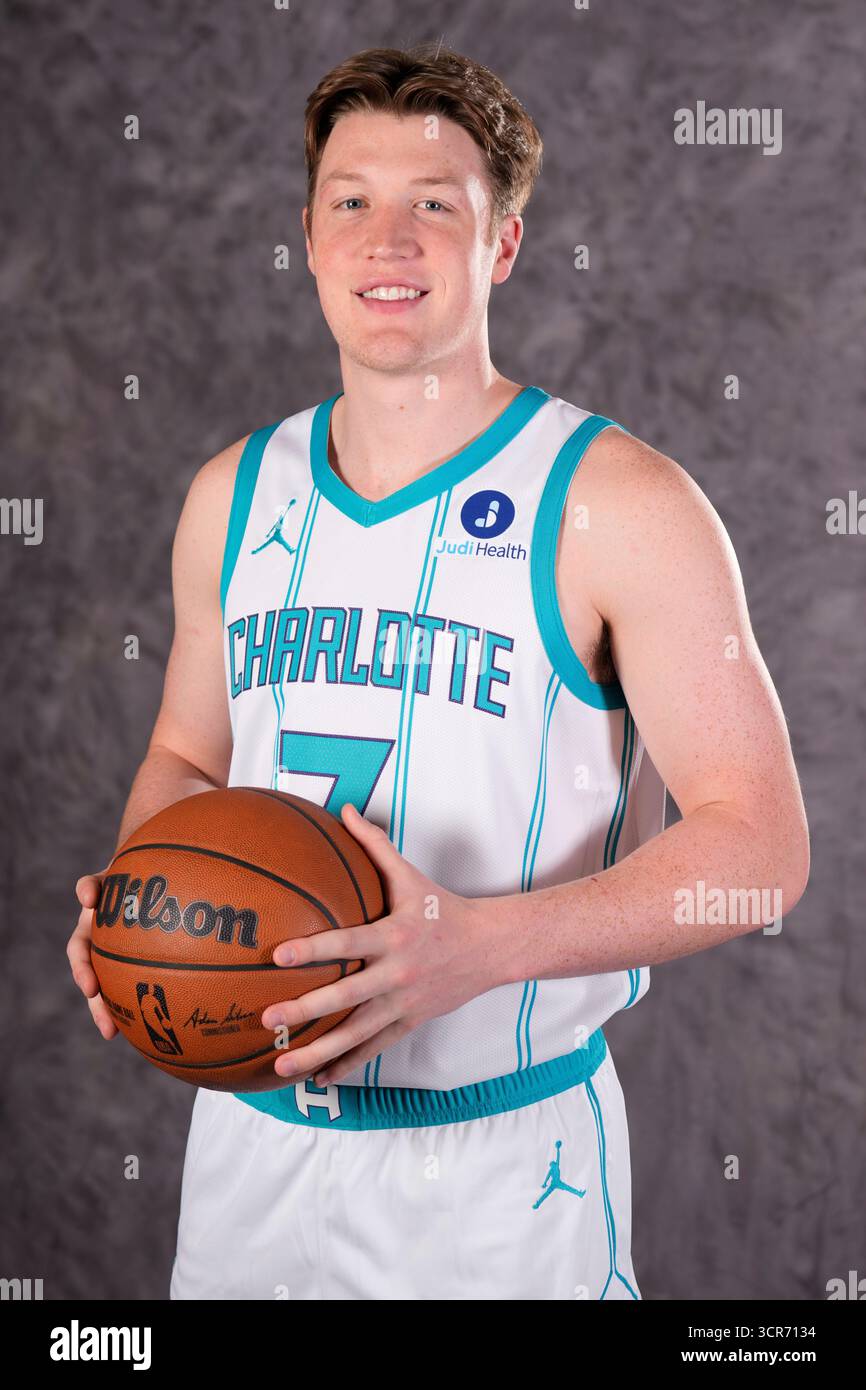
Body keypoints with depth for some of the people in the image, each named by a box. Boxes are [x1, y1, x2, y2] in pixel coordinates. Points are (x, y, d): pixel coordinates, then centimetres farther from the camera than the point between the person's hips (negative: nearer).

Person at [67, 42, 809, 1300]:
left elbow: (760, 840, -13)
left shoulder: (620, 506, -11)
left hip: (500, 1159, -4)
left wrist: (478, 944, -26)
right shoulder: (233, 496, 5)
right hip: (249, 1127, 5)